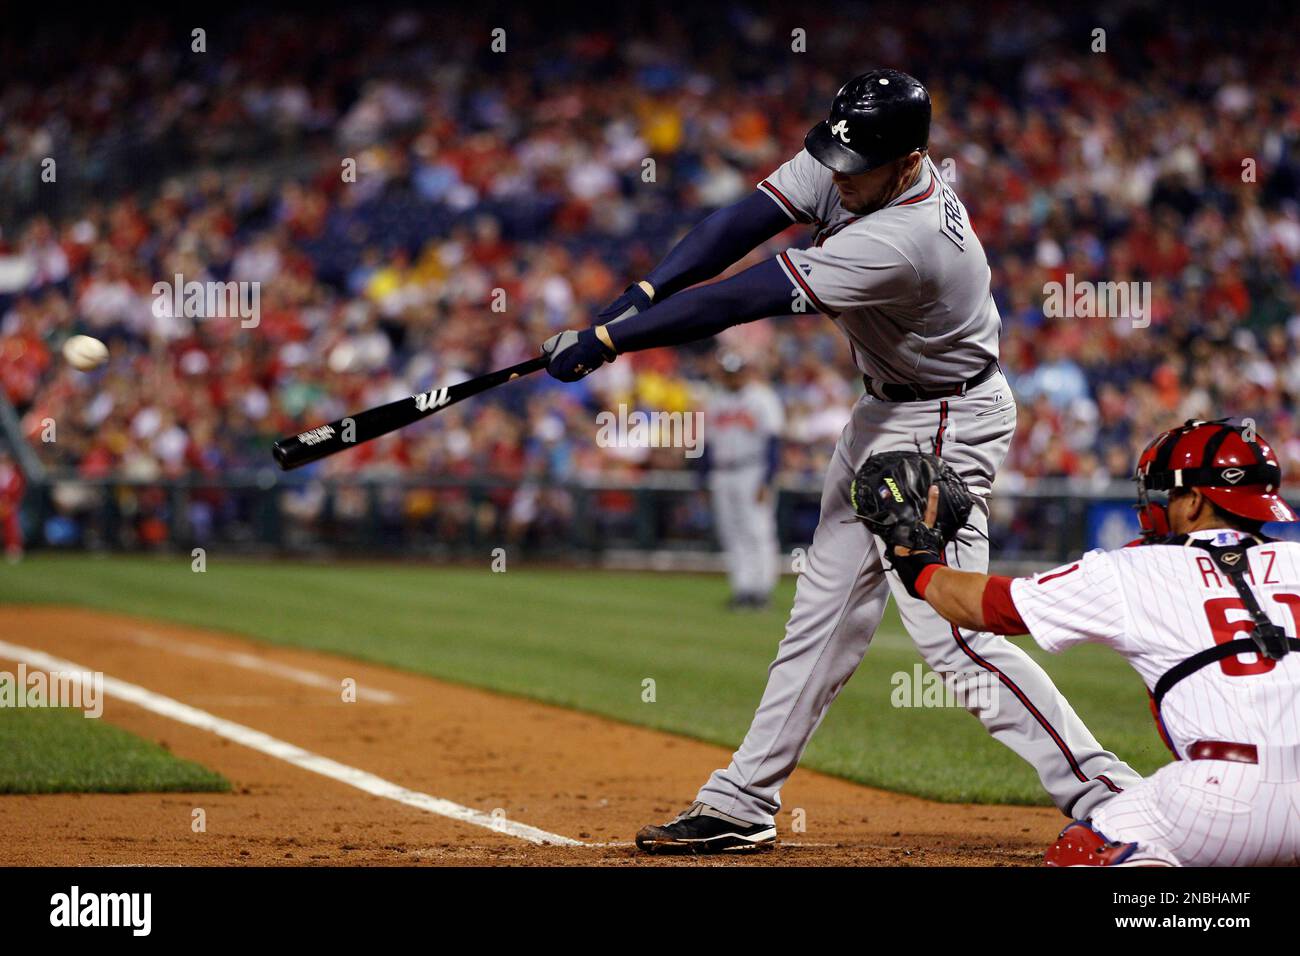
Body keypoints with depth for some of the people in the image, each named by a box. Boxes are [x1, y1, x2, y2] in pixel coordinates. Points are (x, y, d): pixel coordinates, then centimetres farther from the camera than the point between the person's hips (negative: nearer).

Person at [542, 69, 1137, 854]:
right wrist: (637, 298, -22)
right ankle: (742, 804, 21)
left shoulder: (901, 241, -35)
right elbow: (744, 224, -9)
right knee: (828, 611, 14)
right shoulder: (841, 167, -10)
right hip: (885, 413, 10)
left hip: (944, 429, -10)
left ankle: (1103, 791, -13)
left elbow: (739, 301, -33)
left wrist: (607, 339, -30)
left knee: (950, 628, -15)